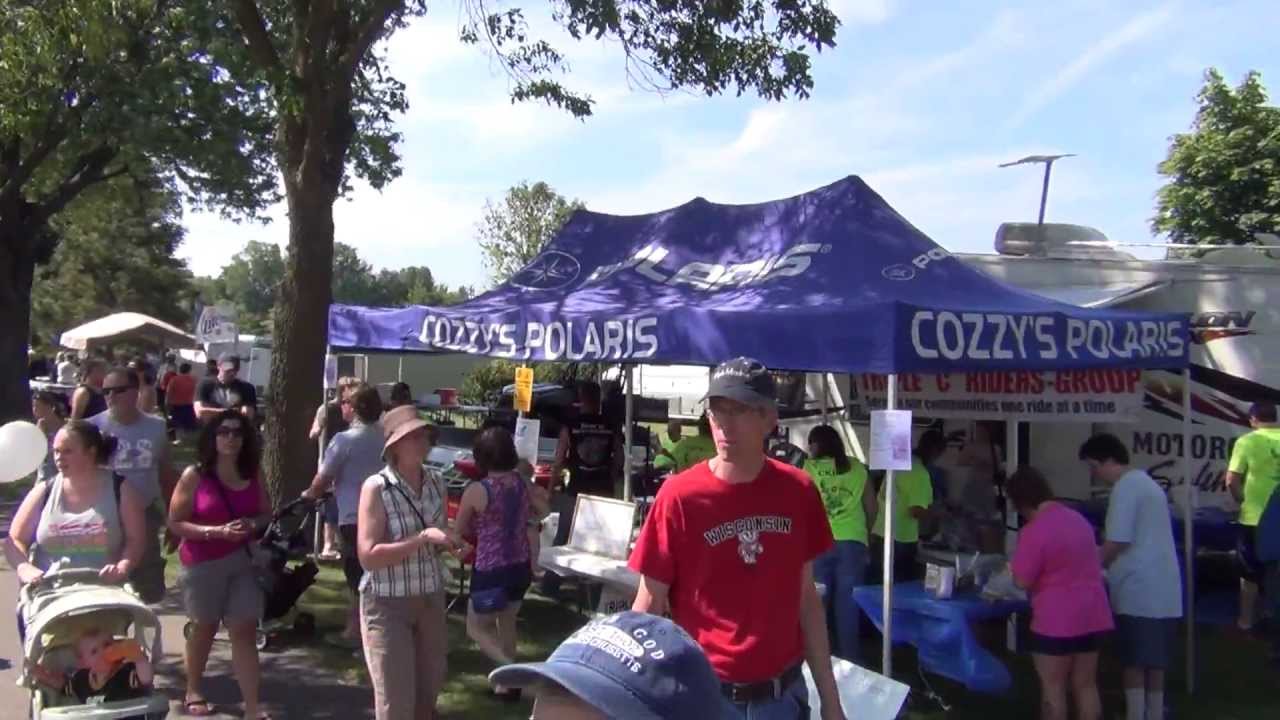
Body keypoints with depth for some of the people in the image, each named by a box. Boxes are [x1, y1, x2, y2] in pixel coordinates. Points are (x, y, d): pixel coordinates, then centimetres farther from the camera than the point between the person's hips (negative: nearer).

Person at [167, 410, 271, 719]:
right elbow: (175, 523, -11)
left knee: (245, 630, -3)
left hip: (243, 561, 2)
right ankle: (193, 692, 40)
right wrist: (217, 531, -21)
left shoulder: (253, 477, 3)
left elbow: (267, 514, 12)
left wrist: (253, 525, -11)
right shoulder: (194, 476, -9)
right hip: (203, 563, -2)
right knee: (204, 627, 17)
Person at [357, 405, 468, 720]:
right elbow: (368, 557, -22)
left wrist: (452, 545, -4)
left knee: (428, 693, 16)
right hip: (387, 604, -5)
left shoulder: (436, 483, 2)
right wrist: (423, 538, -27)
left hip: (431, 599, 5)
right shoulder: (376, 488, -15)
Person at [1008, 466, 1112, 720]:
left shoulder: (1034, 530, -17)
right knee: (1086, 685, 13)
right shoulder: (1078, 519, 9)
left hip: (1058, 620, -8)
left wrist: (1014, 567, 4)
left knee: (1053, 689, 3)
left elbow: (1022, 581, -15)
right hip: (1093, 615, 8)